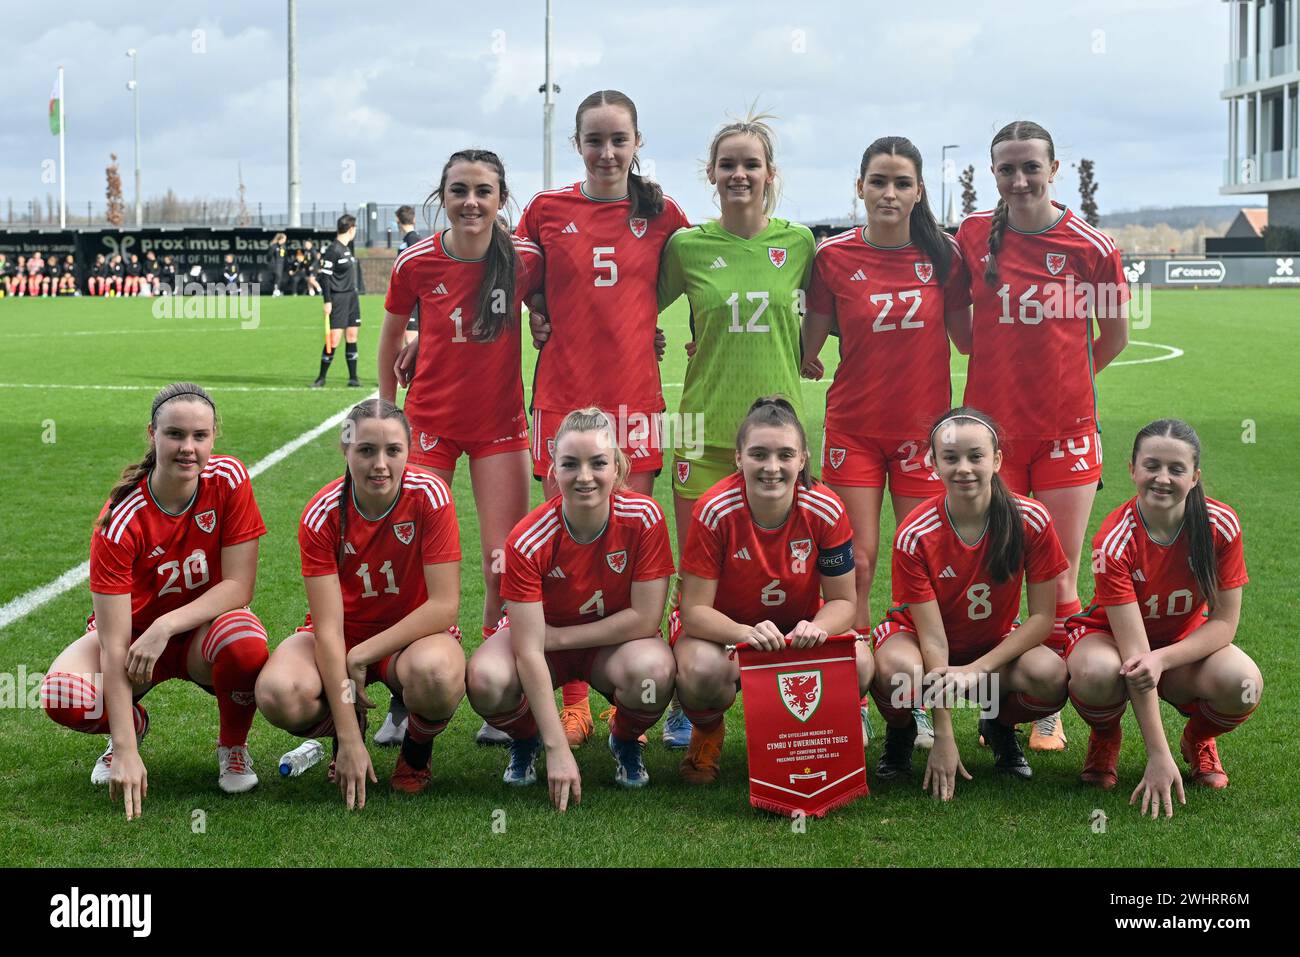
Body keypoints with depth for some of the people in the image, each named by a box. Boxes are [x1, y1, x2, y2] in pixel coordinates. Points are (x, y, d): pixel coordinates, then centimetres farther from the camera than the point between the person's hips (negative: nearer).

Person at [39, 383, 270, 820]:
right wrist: (126, 752, -35)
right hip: (134, 632, -1)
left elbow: (239, 587, -17)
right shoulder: (120, 521, -25)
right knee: (63, 696, -30)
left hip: (204, 630, 1)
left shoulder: (229, 480, -19)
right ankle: (132, 725, 7)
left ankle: (233, 747, -3)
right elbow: (113, 645, -28)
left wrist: (165, 626, -31)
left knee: (246, 643, -36)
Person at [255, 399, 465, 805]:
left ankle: (416, 754, -1)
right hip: (342, 635, 1)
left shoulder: (429, 495, -19)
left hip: (413, 634, -1)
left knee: (438, 676, -38)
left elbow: (444, 605, -19)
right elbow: (328, 628, -21)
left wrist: (363, 654, -22)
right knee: (279, 695, -31)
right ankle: (347, 729, 7)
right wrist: (349, 739, -27)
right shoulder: (321, 515, -18)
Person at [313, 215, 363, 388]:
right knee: (333, 340, -8)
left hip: (352, 297, 8)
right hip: (338, 298, -8)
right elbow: (325, 276, -15)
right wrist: (327, 301, -19)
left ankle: (353, 378, 11)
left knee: (352, 337, 7)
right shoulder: (333, 250, -13)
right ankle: (321, 378, 2)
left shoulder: (347, 249, 14)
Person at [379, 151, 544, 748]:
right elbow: (391, 338, 7)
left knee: (505, 565, -2)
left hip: (501, 423, 0)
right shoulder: (416, 263, -8)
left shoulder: (526, 258, -9)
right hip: (430, 422, 0)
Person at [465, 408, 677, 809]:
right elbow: (529, 651, -27)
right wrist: (558, 750, -33)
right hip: (543, 642, 0)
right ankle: (525, 740, 6)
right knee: (486, 679, -33)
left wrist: (559, 636, -20)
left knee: (653, 671, -35)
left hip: (615, 641, 0)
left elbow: (645, 618, -19)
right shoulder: (528, 540, -25)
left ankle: (625, 741, 3)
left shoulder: (644, 517, -22)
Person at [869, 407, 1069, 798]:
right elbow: (933, 636, -23)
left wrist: (975, 670, -27)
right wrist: (944, 738, -26)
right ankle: (900, 732, 1)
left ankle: (1000, 728, 5)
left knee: (1051, 677, -32)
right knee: (897, 670, -38)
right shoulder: (914, 535, -24)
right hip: (917, 635, -2)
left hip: (997, 642, 2)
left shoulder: (1032, 520, -21)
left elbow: (1042, 617, -15)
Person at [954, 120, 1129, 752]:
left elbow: (1115, 334, 9)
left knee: (1060, 582, 2)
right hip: (992, 427, 1)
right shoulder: (973, 236, 1)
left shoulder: (1090, 245, -5)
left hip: (1066, 431, -1)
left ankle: (1050, 711, 15)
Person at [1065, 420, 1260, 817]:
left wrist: (1161, 659, -34)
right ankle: (1105, 737, 0)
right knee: (1095, 675, -38)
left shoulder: (1221, 524, -19)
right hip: (1112, 637, -2)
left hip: (1188, 642, 2)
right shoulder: (1114, 541, -27)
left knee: (1243, 685, -31)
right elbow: (1134, 648, -31)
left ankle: (1198, 740, 6)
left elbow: (1224, 622, -14)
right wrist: (1158, 756, -35)